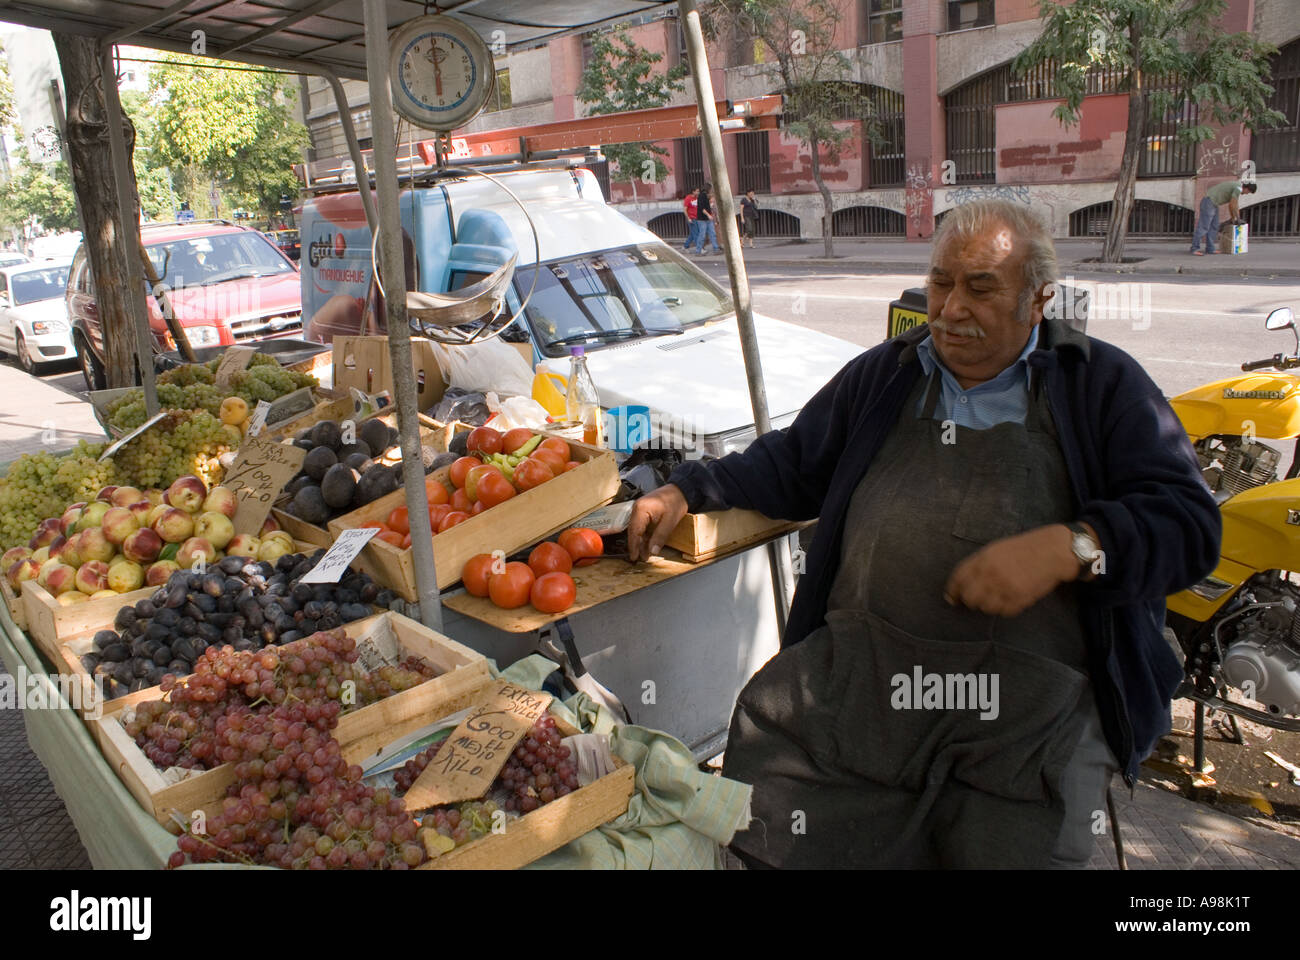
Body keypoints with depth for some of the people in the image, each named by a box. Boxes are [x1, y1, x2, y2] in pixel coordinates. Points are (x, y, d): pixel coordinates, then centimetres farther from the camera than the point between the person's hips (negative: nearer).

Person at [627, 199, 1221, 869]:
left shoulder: (1102, 385, 10)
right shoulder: (883, 376, 22)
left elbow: (1189, 522, 1)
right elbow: (791, 467, 30)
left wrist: (1068, 547, -16)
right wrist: (686, 491, 16)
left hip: (1029, 695, -2)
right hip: (859, 669, 3)